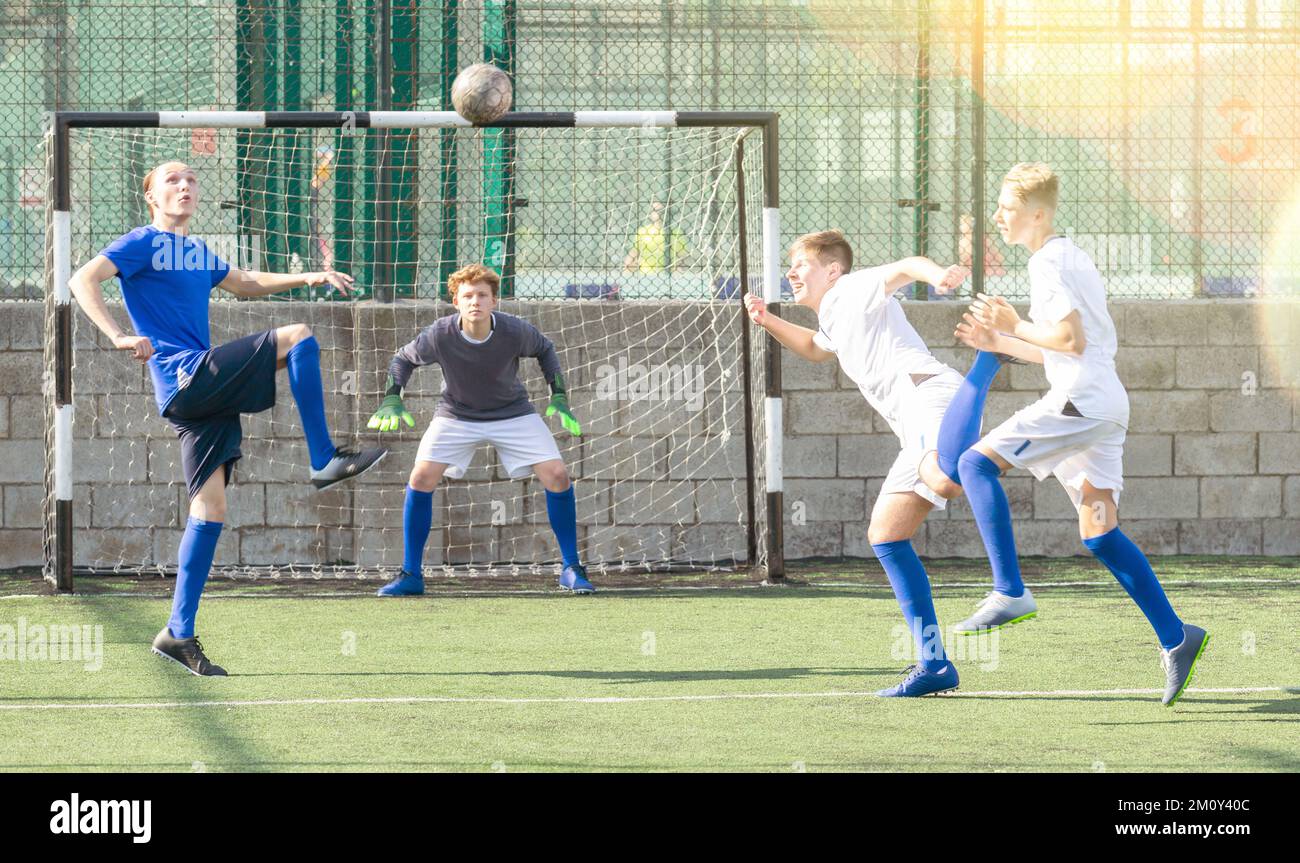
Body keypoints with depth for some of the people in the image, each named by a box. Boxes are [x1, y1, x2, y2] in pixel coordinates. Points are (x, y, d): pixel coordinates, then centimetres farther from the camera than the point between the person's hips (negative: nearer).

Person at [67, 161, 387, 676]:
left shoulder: (197, 252, 22)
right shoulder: (143, 243, -3)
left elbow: (245, 284, 39)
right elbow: (83, 280, -14)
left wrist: (308, 277, 27)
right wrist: (118, 337, -28)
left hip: (203, 391, 8)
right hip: (186, 377, -8)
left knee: (210, 508, 3)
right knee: (298, 338, -15)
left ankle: (178, 634, 4)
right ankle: (324, 460, -13)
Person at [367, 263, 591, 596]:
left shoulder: (515, 331, -25)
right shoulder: (440, 335, -26)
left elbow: (545, 349, -1)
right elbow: (403, 359, -5)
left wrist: (559, 398, -8)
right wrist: (392, 400, -18)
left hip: (512, 412, 0)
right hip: (456, 415, 0)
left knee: (557, 476, -13)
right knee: (421, 478, -17)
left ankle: (571, 569, 4)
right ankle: (411, 576, -4)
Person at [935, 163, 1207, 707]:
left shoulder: (1048, 263, -8)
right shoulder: (1070, 258, 24)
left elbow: (1072, 339, -19)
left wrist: (1016, 328, -7)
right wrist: (1000, 345, 23)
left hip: (1080, 399, -10)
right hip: (1104, 405, 10)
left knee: (976, 462, -13)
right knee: (1099, 535, 8)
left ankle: (1009, 593, -22)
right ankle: (1175, 639, 5)